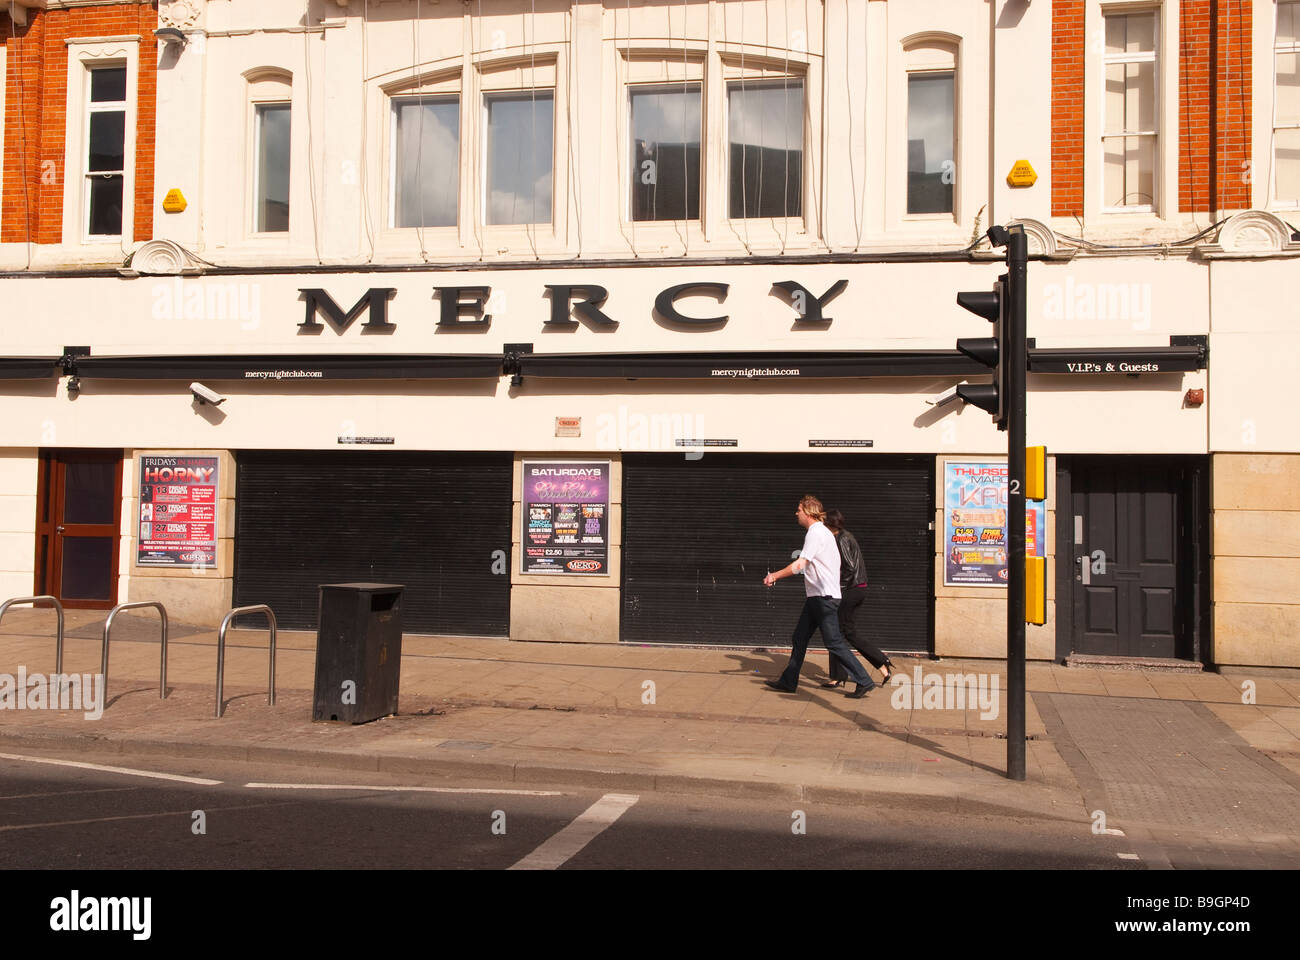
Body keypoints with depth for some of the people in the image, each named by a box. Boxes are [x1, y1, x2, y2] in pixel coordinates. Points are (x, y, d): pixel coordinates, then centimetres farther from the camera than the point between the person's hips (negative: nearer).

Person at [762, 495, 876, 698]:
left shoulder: (815, 533, -15)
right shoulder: (824, 532, 17)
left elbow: (800, 565, -21)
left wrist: (775, 576, -14)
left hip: (824, 596, -10)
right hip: (817, 596, 10)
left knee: (834, 643, -7)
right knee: (799, 639, 12)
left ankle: (864, 682, -2)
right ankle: (788, 682, 18)